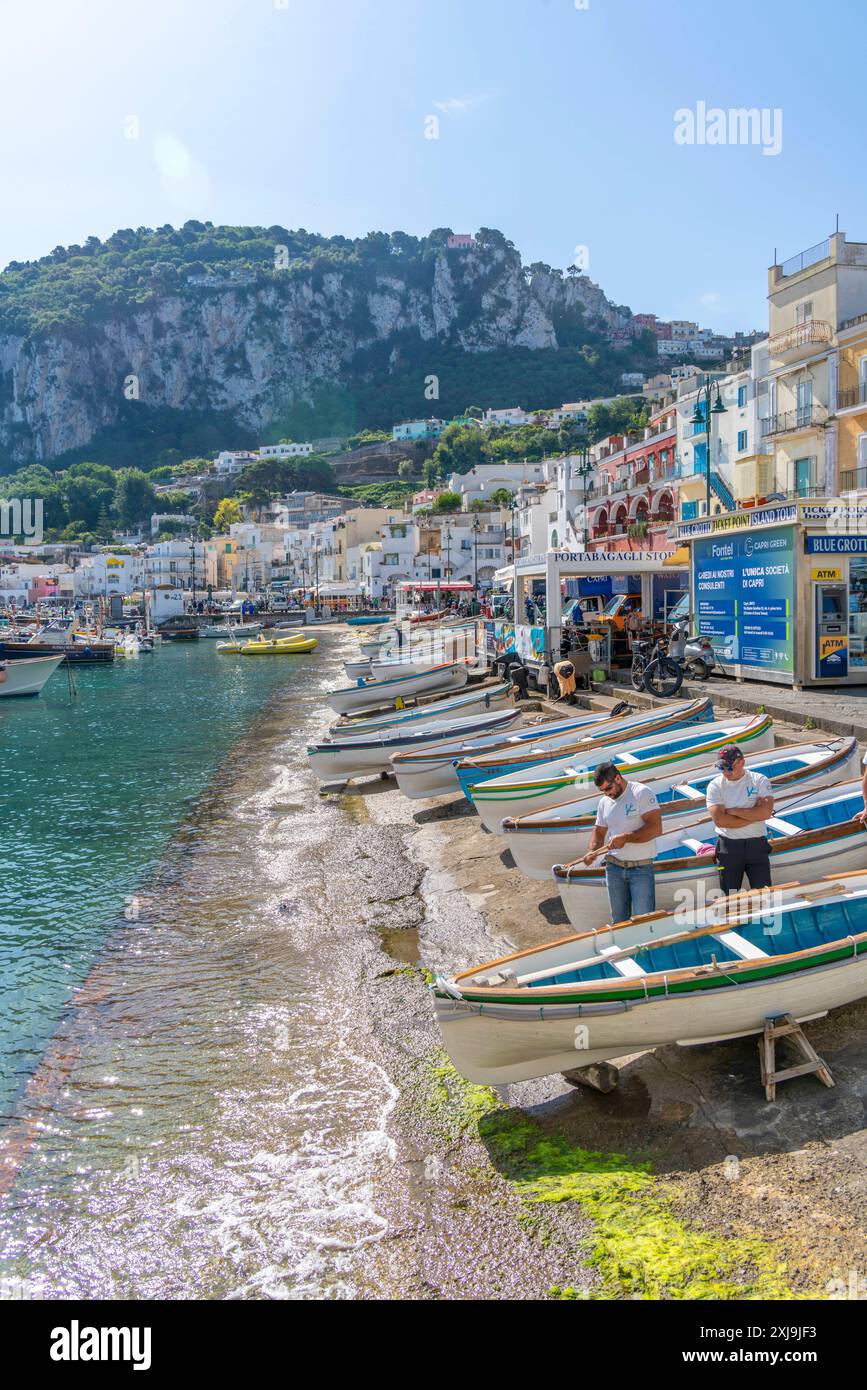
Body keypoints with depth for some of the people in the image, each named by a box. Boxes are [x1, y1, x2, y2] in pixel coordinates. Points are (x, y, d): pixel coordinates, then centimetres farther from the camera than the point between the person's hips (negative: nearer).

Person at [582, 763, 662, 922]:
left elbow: (655, 828, -18)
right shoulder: (604, 802, 10)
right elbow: (599, 832, 17)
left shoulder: (642, 793, -11)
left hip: (641, 868, -6)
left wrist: (626, 838, -21)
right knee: (619, 921, 11)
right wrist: (592, 851, -2)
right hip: (614, 867, 6)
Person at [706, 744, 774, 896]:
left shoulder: (759, 780, -1)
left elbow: (765, 812, -16)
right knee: (729, 895, 6)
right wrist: (753, 815, -13)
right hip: (728, 847, 0)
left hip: (757, 844, 0)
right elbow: (719, 820, -15)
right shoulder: (715, 785, -2)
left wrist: (733, 811, -12)